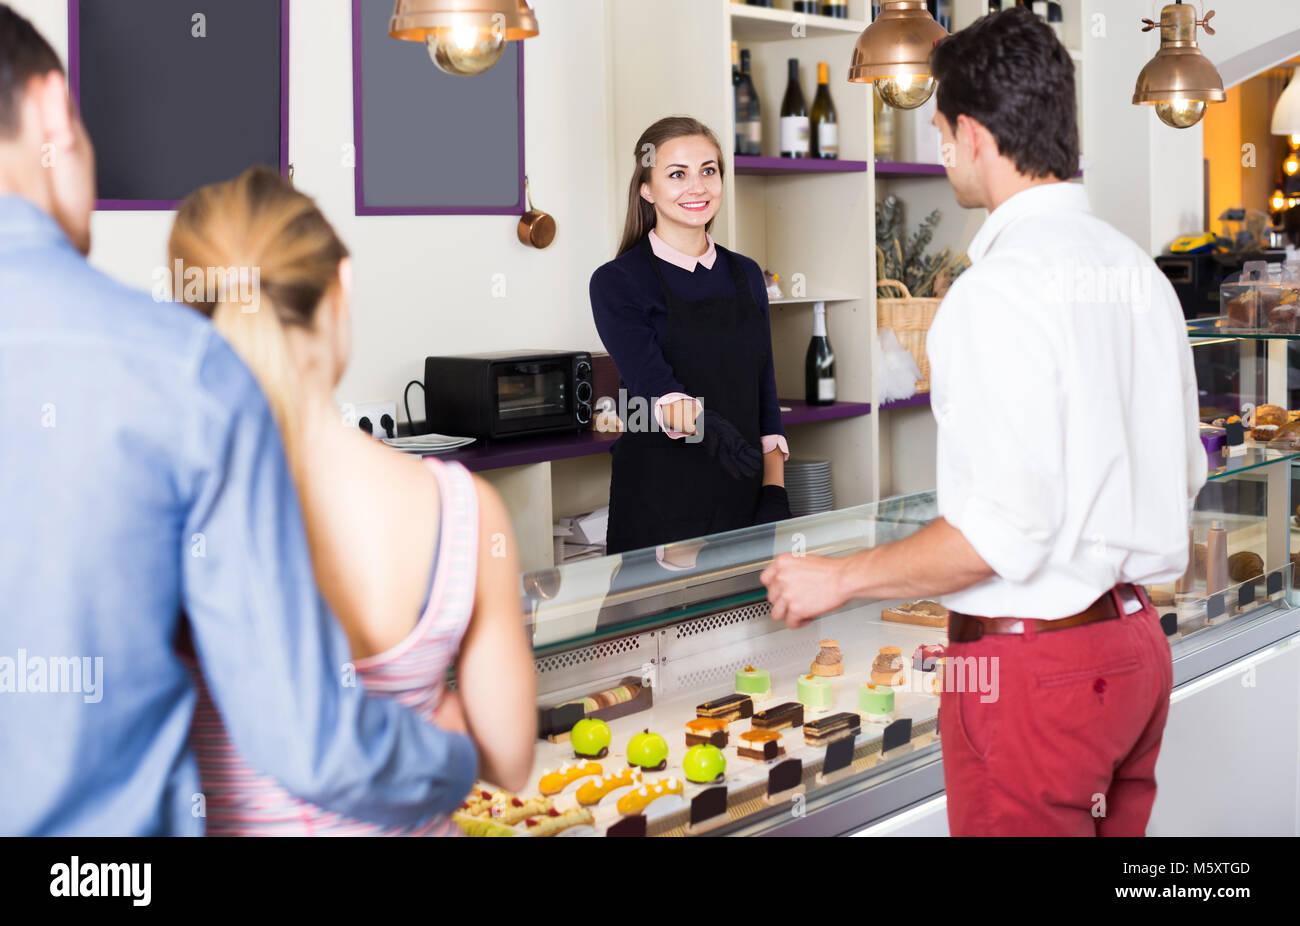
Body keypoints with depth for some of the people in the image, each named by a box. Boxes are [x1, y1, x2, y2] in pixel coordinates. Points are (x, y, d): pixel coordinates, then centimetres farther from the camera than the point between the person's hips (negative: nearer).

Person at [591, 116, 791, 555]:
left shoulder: (745, 275, 10)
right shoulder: (618, 281, -7)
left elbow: (764, 392, 10)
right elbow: (653, 387, -21)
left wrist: (774, 490, -1)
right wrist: (707, 426, -40)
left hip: (743, 501, 5)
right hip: (659, 503, -5)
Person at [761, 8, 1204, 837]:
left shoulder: (999, 291, -19)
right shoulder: (1138, 271, 7)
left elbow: (1004, 527, -22)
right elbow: (1185, 477, 13)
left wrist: (840, 579, -11)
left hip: (1033, 663, -8)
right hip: (1136, 638, 8)